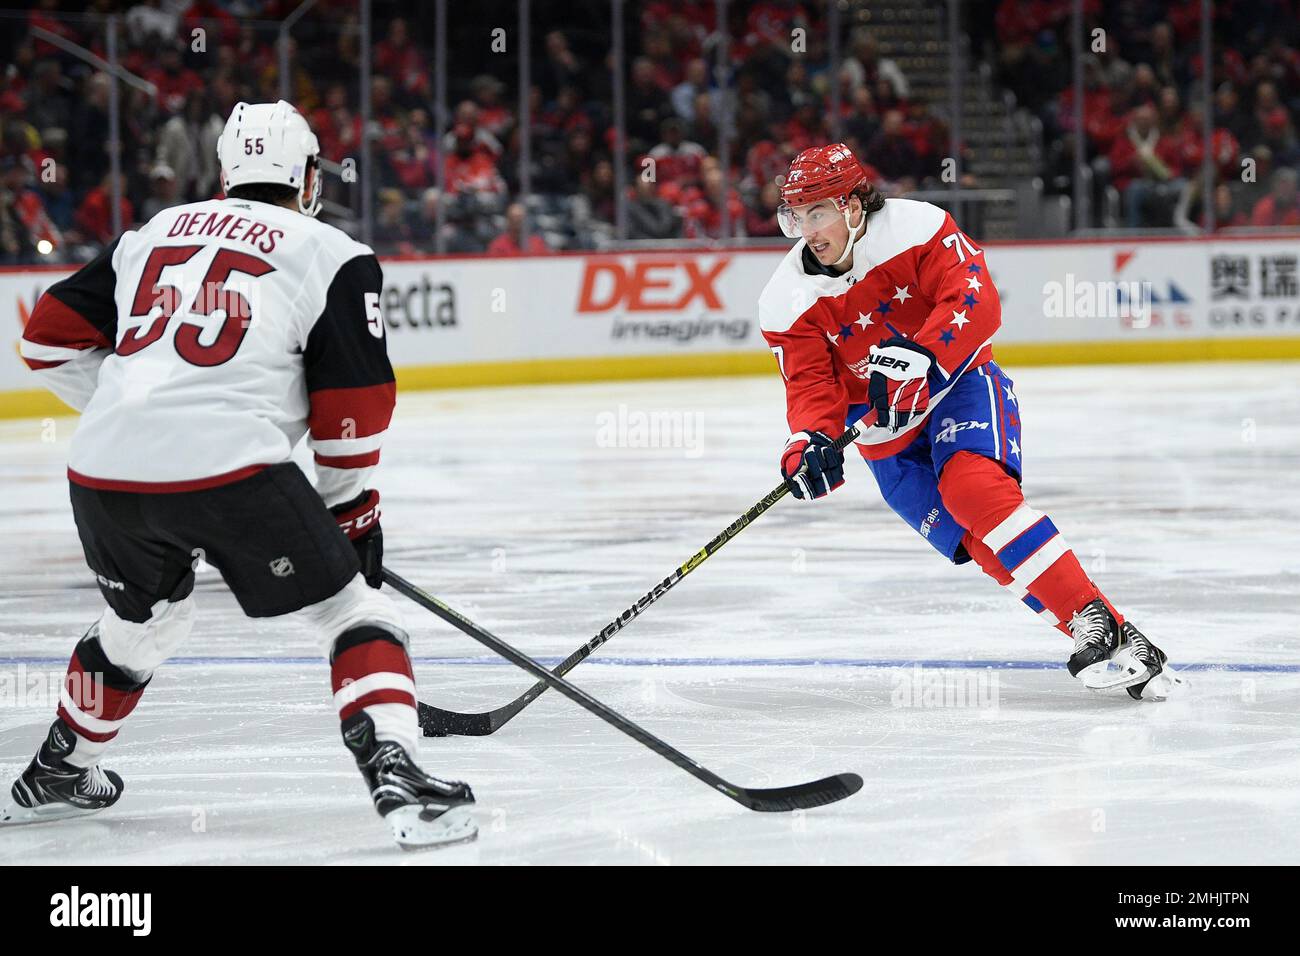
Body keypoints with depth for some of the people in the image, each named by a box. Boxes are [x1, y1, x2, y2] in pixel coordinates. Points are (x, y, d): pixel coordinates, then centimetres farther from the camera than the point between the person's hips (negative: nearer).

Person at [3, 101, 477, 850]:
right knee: (353, 608, 7)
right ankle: (397, 776, -11)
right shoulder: (333, 257, 8)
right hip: (231, 466, -5)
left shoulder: (155, 234, 22)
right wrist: (354, 513, 16)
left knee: (145, 618, 32)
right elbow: (351, 407, 5)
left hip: (106, 475, 5)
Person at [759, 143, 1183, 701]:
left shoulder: (916, 228, -16)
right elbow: (811, 386, -9)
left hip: (959, 385, -3)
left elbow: (976, 300, -24)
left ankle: (1097, 622, -33)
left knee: (973, 488, -32)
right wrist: (810, 441, -31)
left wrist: (919, 353, -40)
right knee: (987, 546, -16)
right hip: (886, 434, 3)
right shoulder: (789, 304, -7)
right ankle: (1094, 635, -13)